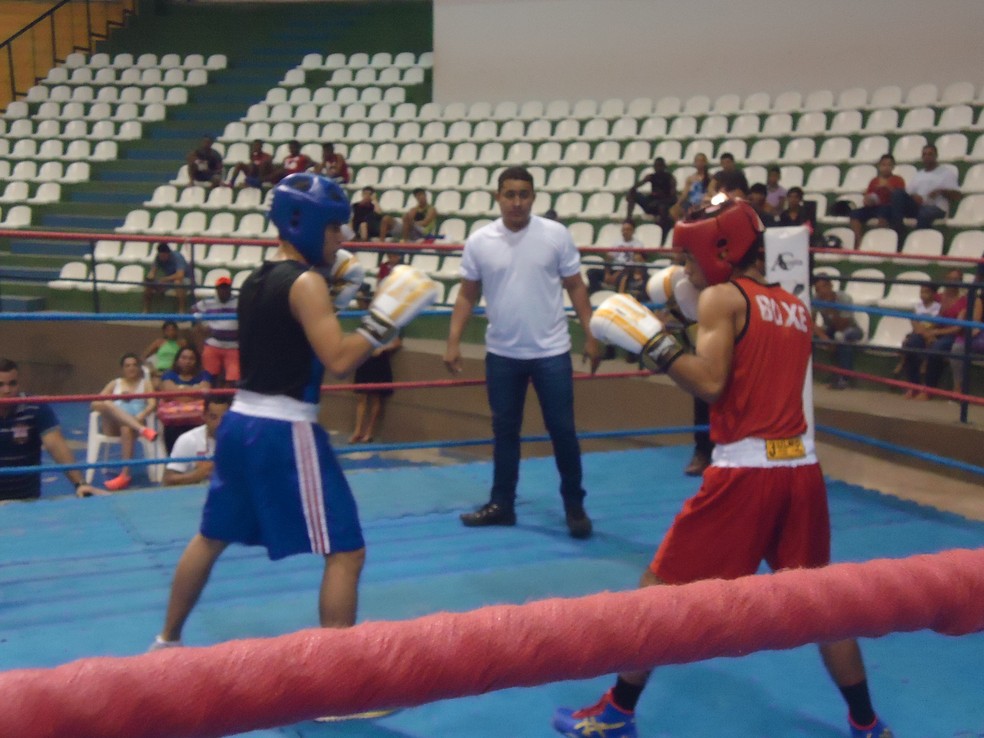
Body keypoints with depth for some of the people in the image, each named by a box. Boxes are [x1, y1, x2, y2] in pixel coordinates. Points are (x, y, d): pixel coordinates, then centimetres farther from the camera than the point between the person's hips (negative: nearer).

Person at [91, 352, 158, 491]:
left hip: (135, 422, -1)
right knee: (104, 404, -32)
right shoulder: (114, 384, 23)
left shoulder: (145, 383, 19)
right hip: (113, 425, 1)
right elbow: (95, 403, 11)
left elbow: (152, 404, 2)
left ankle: (125, 474, -45)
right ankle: (142, 430, -51)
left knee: (127, 428, -39)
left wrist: (141, 416, -20)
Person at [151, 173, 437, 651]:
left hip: (241, 422, 9)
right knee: (346, 552, -1)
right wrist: (382, 321, -15)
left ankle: (167, 642, 38)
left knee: (211, 537, 24)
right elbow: (338, 361, -22)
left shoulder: (256, 280, 12)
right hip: (285, 432, -9)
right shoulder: (307, 283, -13)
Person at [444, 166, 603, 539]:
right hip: (501, 354, 2)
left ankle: (574, 506, 16)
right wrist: (453, 342, -3)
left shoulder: (556, 235, -4)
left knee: (562, 430, 3)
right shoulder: (479, 241, -2)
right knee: (505, 431, 11)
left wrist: (591, 336, -4)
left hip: (551, 352, -1)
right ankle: (502, 504, 23)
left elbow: (575, 288, 1)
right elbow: (467, 295, 5)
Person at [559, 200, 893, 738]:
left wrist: (652, 341, -9)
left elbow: (709, 384, -16)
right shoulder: (796, 307, 15)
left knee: (659, 589, 6)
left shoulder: (721, 297, -4)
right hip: (801, 467, 6)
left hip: (743, 470, -6)